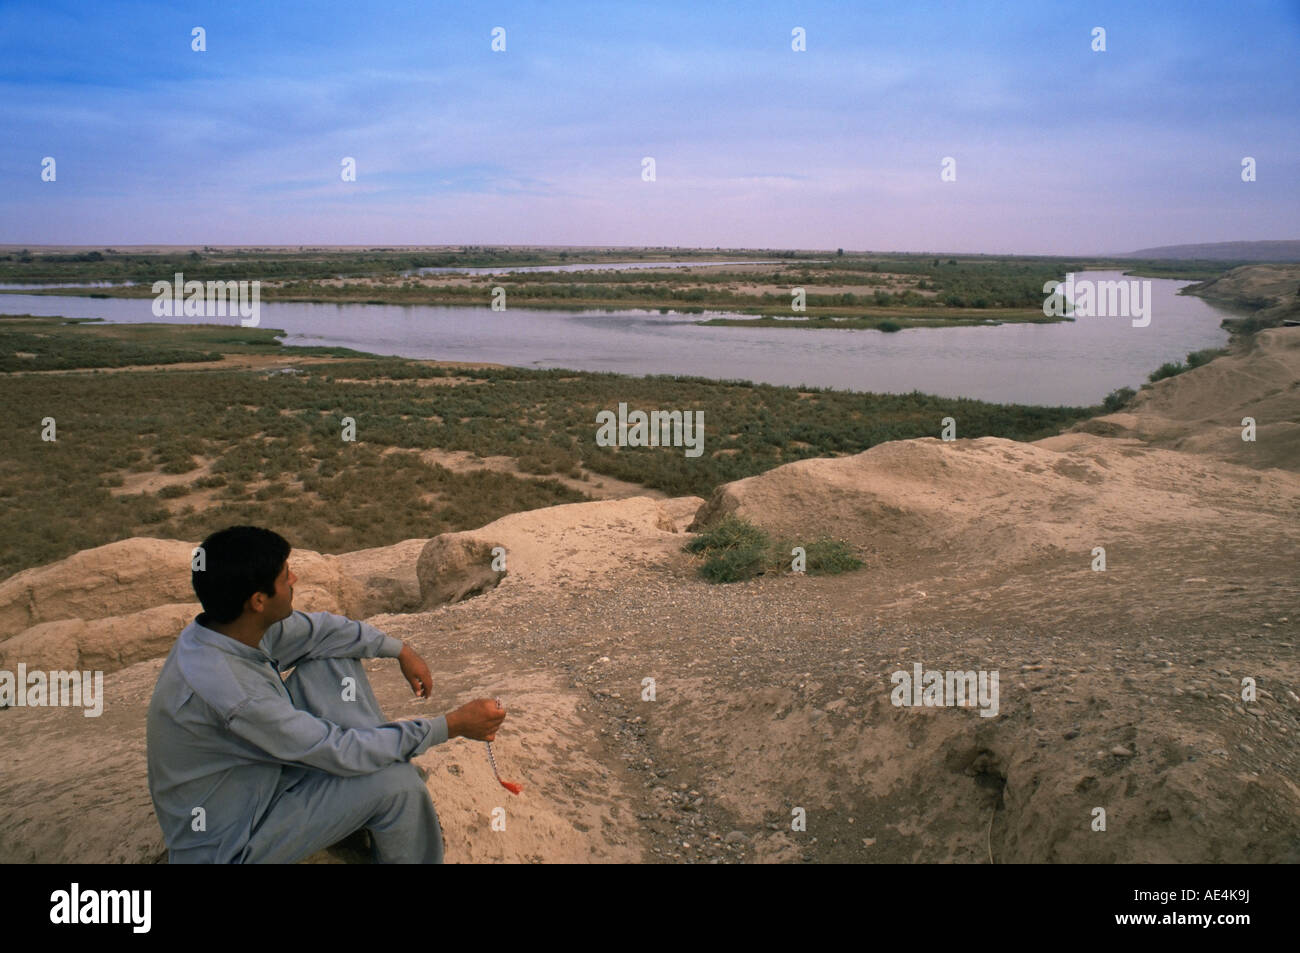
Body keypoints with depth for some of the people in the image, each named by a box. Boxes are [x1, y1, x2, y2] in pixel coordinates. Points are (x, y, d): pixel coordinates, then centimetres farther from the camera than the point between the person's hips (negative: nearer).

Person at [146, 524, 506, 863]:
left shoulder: (233, 626, -11)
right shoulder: (227, 691, -36)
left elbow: (320, 629, 8)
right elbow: (341, 753, -30)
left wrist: (401, 650, 6)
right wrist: (452, 725, -25)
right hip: (225, 848, -9)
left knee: (332, 662, 1)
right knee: (395, 782, -24)